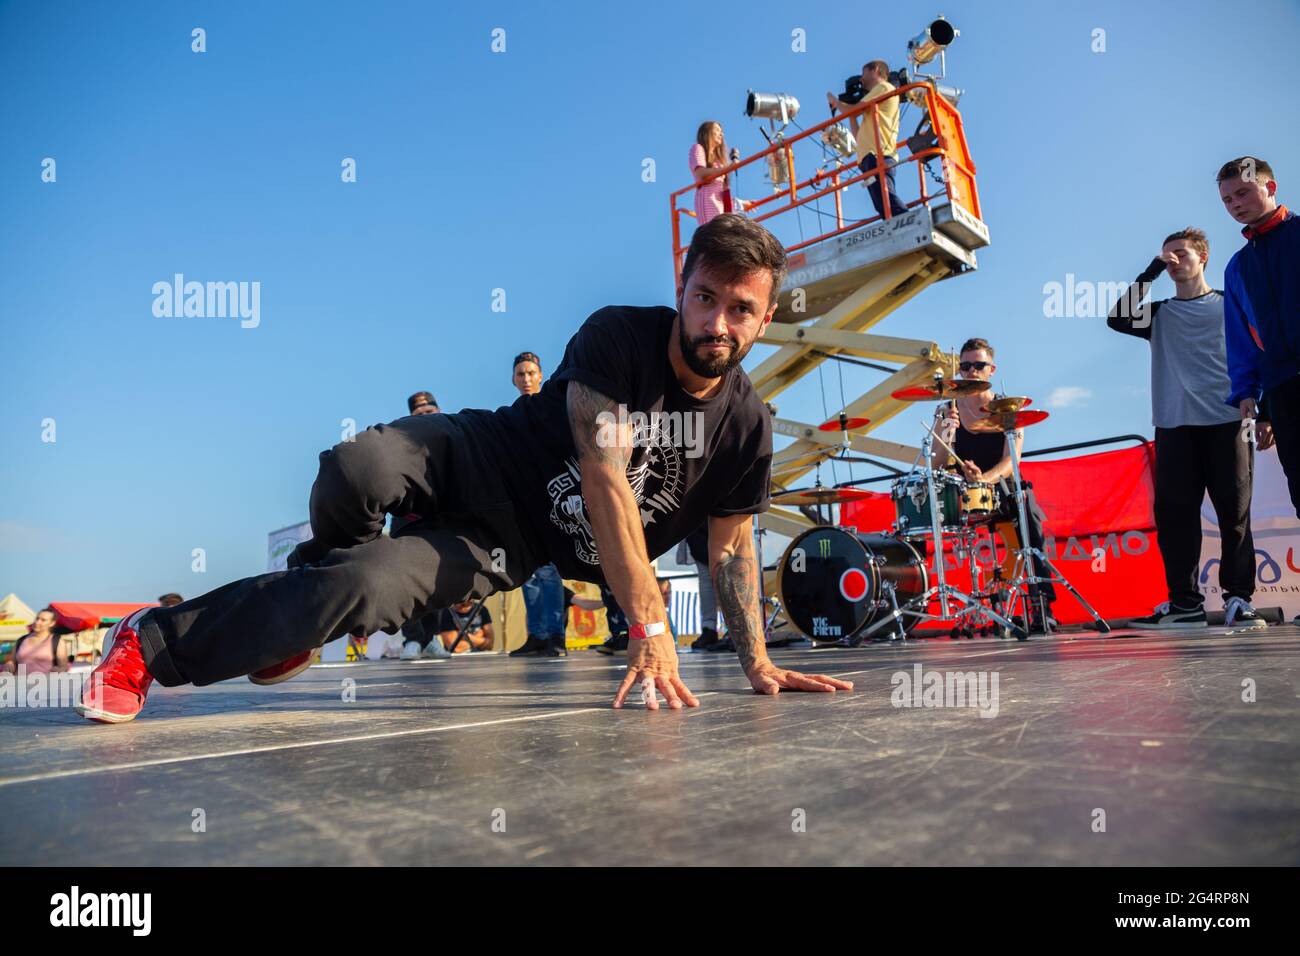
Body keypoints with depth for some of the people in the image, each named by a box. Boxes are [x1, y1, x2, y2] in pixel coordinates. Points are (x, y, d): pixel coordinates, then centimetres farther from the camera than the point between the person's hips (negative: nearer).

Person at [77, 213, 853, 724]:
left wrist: (757, 661, 6)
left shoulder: (747, 425, -5)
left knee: (366, 595, -24)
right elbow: (604, 479, -25)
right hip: (481, 461, -1)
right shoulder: (617, 336, -17)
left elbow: (732, 546, 7)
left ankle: (155, 648, 0)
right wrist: (650, 623, -29)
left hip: (511, 545, 1)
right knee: (357, 470, -34)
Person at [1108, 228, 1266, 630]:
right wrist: (1151, 271, -1)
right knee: (1174, 512, -4)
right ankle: (1185, 601, 0)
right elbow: (1118, 319, -2)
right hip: (1175, 426, 1)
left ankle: (1238, 599, -1)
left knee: (1234, 510, -5)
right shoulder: (1160, 314, 17)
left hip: (1227, 422, -1)